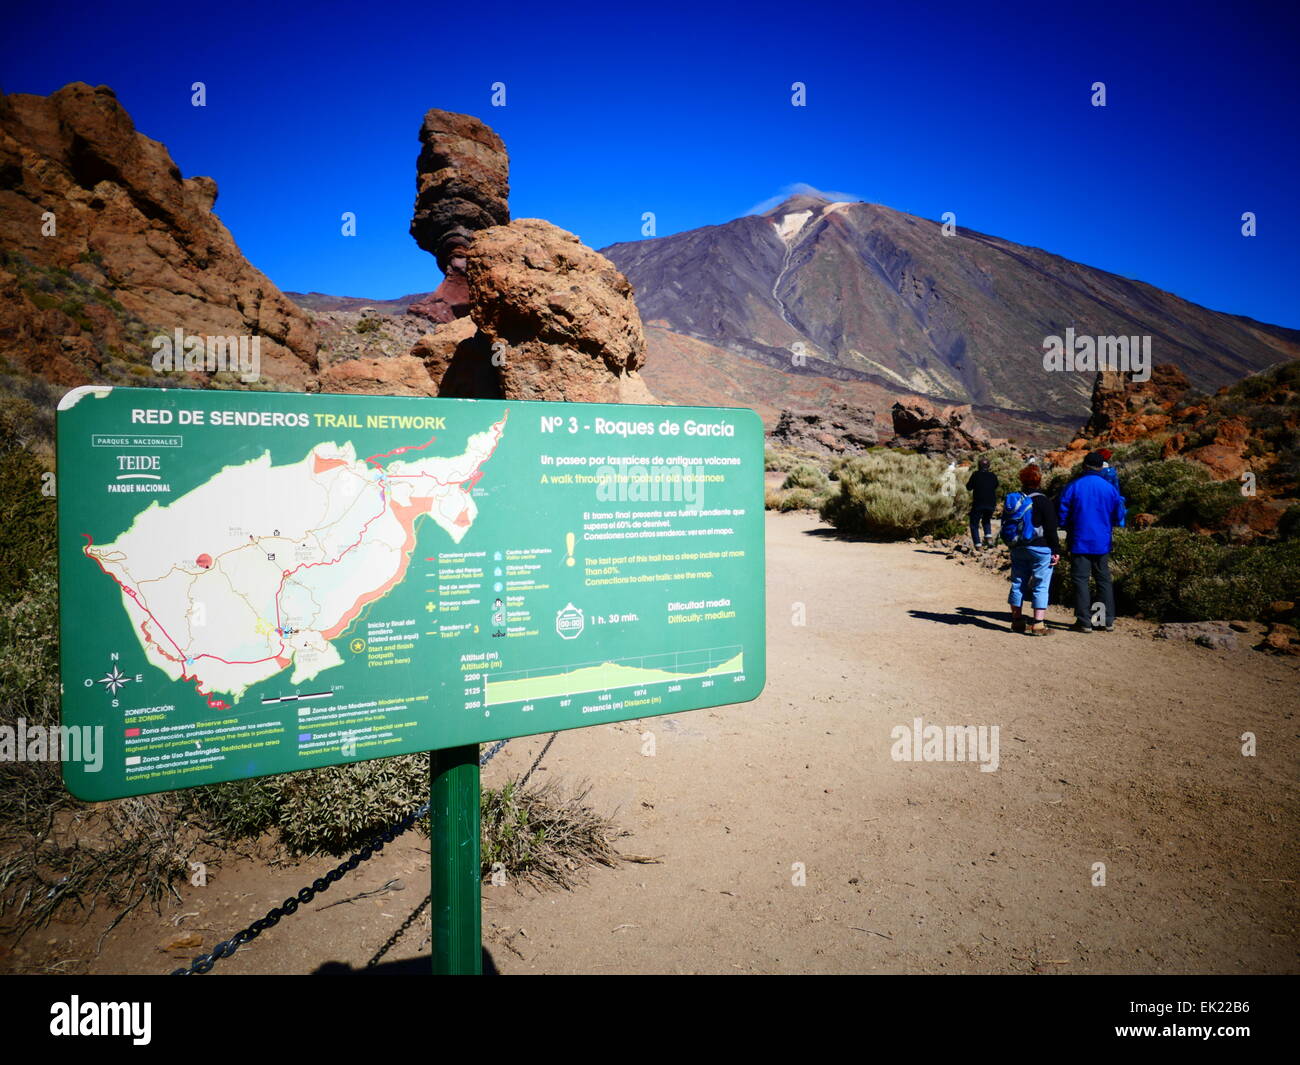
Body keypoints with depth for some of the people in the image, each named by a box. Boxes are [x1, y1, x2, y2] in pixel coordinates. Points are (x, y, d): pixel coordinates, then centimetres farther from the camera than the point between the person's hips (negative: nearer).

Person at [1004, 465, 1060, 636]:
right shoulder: (1043, 501, -11)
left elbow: (1004, 525, 14)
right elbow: (1051, 529, -12)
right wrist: (1056, 550, -7)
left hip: (1017, 549, 6)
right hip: (1040, 549, -6)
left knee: (1018, 584, 12)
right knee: (1041, 586, -2)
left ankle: (1017, 620, 19)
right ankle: (1038, 624, -4)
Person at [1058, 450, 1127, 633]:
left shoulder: (1073, 487, -8)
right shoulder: (1110, 488, -1)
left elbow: (1063, 516, -5)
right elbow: (1119, 517, 4)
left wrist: (1069, 531, 13)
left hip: (1079, 542, -3)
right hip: (1102, 543, 3)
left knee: (1081, 580, 1)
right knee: (1104, 580, 13)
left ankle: (1084, 622, 0)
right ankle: (1108, 620, 17)